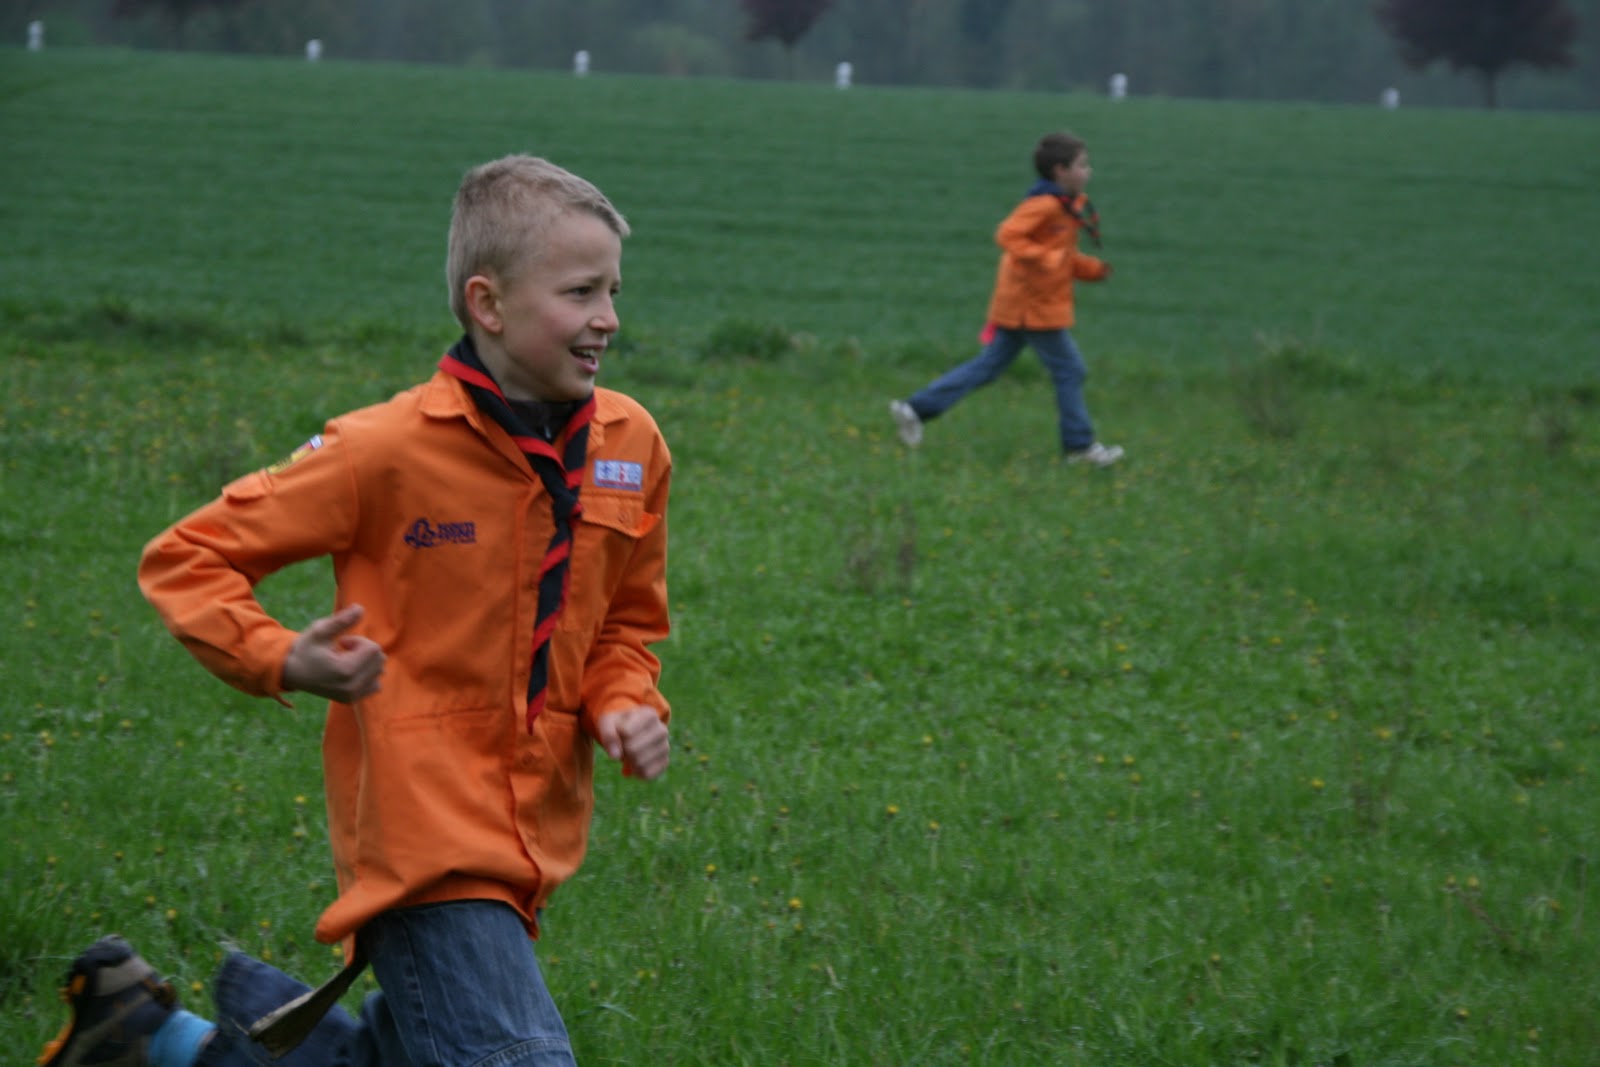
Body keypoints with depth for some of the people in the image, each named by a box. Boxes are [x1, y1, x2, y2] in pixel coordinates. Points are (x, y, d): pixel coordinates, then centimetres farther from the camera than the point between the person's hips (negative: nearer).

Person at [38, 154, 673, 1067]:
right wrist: (282, 663, -21)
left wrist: (627, 706, 0)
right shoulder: (389, 451, -13)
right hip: (425, 838, -7)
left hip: (531, 838, 7)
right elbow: (185, 562, -5)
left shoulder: (630, 444, 4)